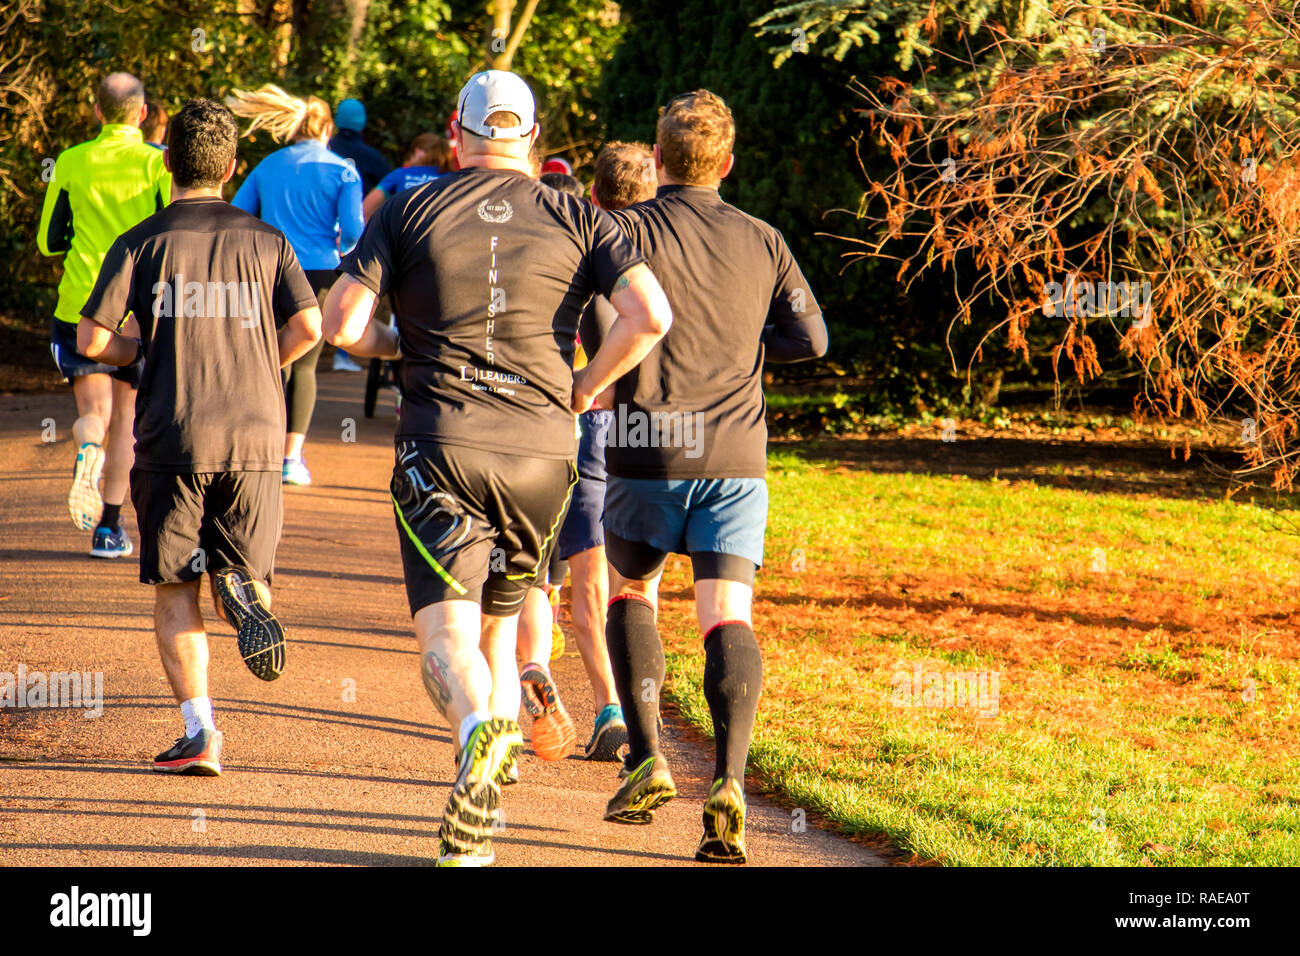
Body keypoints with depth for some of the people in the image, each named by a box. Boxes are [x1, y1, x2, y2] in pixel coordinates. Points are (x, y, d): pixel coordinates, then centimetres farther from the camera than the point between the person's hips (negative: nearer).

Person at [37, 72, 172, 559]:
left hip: (80, 302, 0)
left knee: (94, 409, 4)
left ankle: (88, 450, -32)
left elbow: (48, 241, 6)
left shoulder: (71, 163, 3)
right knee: (126, 415, 10)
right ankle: (110, 526, 8)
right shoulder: (158, 163, -3)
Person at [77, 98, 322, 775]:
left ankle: (199, 732, -6)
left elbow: (90, 339, -5)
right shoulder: (265, 241, 7)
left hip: (171, 439, -1)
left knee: (175, 592, 6)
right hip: (254, 434, 1)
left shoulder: (140, 243, 1)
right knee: (237, 577, 13)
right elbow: (308, 326, -3)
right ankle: (241, 589, -24)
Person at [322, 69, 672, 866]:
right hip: (543, 450, 2)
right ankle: (476, 825, 14)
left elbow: (342, 324, -2)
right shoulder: (575, 218, 5)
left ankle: (480, 729, -42)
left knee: (447, 636, -8)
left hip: (440, 447, -2)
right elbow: (651, 314, -8)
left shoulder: (410, 211, 4)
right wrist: (586, 387, 7)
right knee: (499, 623, 17)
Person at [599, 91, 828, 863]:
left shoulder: (629, 230, -2)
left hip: (648, 447, -1)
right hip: (737, 452, 1)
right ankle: (729, 778, -23)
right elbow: (810, 336, 10)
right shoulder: (762, 242, 8)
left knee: (631, 592, 20)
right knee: (727, 615, -3)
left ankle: (646, 756, 8)